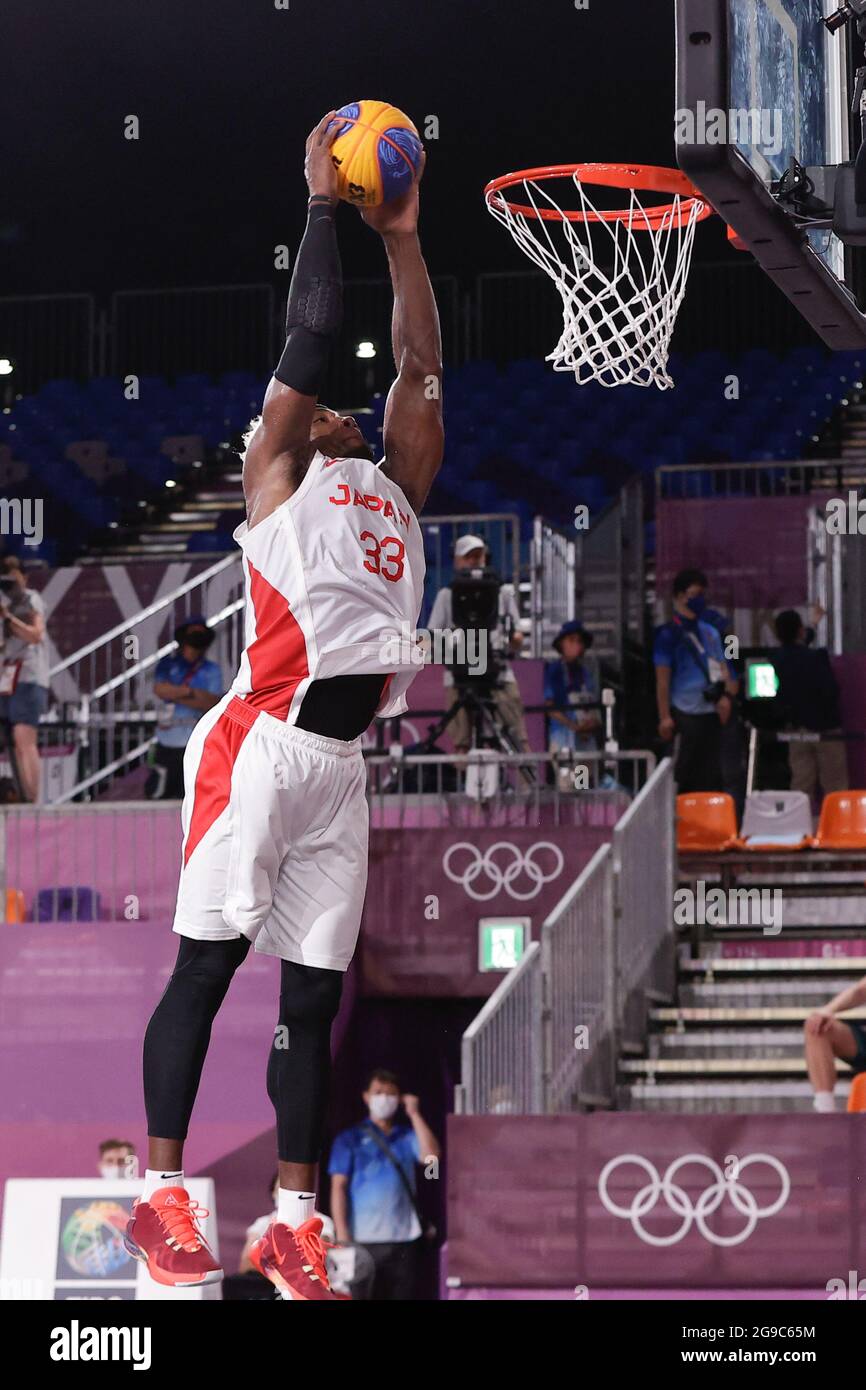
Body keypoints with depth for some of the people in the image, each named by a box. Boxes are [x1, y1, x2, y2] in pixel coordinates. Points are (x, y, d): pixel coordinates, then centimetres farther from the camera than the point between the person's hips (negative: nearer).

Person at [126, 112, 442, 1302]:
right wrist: (323, 200, 6)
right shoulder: (277, 476, 8)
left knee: (315, 991, 4)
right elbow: (309, 332, 0)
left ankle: (295, 1223, 4)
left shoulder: (392, 490, 24)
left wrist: (403, 235, 19)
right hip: (261, 744, -6)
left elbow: (421, 368, 20)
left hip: (341, 760, 6)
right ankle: (161, 1195, -7)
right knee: (208, 961, -7)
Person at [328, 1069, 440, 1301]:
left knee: (402, 1296, 2)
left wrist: (414, 1114, -2)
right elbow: (338, 1187, 1)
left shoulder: (407, 1136, 13)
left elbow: (431, 1155, -6)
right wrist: (342, 1235, -9)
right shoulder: (350, 1139, 7)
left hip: (403, 1238, 2)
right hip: (363, 1239, -2)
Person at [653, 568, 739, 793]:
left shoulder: (710, 632, 16)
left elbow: (723, 668, 18)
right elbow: (662, 679, -6)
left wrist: (727, 695, -2)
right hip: (685, 714, -6)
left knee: (711, 776, 9)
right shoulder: (669, 634, -3)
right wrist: (665, 717, -13)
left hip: (711, 713, 6)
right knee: (687, 778, -5)